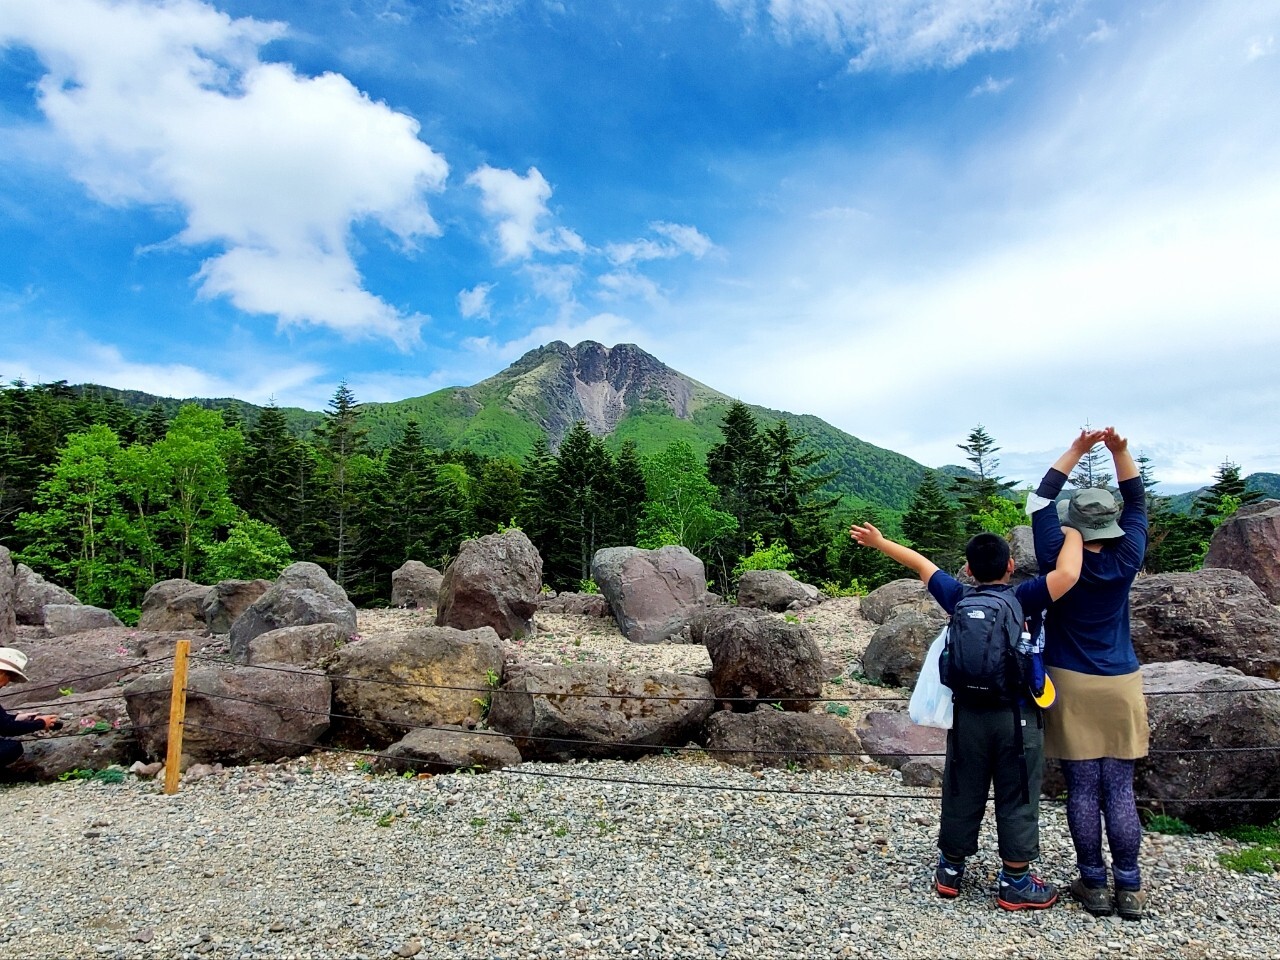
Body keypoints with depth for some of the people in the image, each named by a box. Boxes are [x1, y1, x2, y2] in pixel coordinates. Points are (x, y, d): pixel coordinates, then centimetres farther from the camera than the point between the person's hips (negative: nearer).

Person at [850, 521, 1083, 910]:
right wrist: (1072, 534, -2)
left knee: (963, 794, 15)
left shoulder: (958, 597, -1)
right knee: (1017, 799, 11)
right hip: (1017, 716, -3)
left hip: (967, 714, 3)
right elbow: (1067, 574, -22)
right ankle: (1015, 883, 22)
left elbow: (920, 563, 11)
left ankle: (950, 869, 29)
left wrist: (879, 542, 24)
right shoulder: (1023, 598, -10)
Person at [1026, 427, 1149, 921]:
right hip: (1120, 685, 2)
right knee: (1120, 791, 8)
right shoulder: (1126, 561, -5)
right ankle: (1129, 889, 16)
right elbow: (1138, 503, 7)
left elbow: (1039, 500, -2)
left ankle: (1094, 884, 14)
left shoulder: (1059, 563, -10)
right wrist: (1121, 451, -1)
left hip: (1072, 686, -2)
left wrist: (1077, 449, -1)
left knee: (1083, 790, 5)